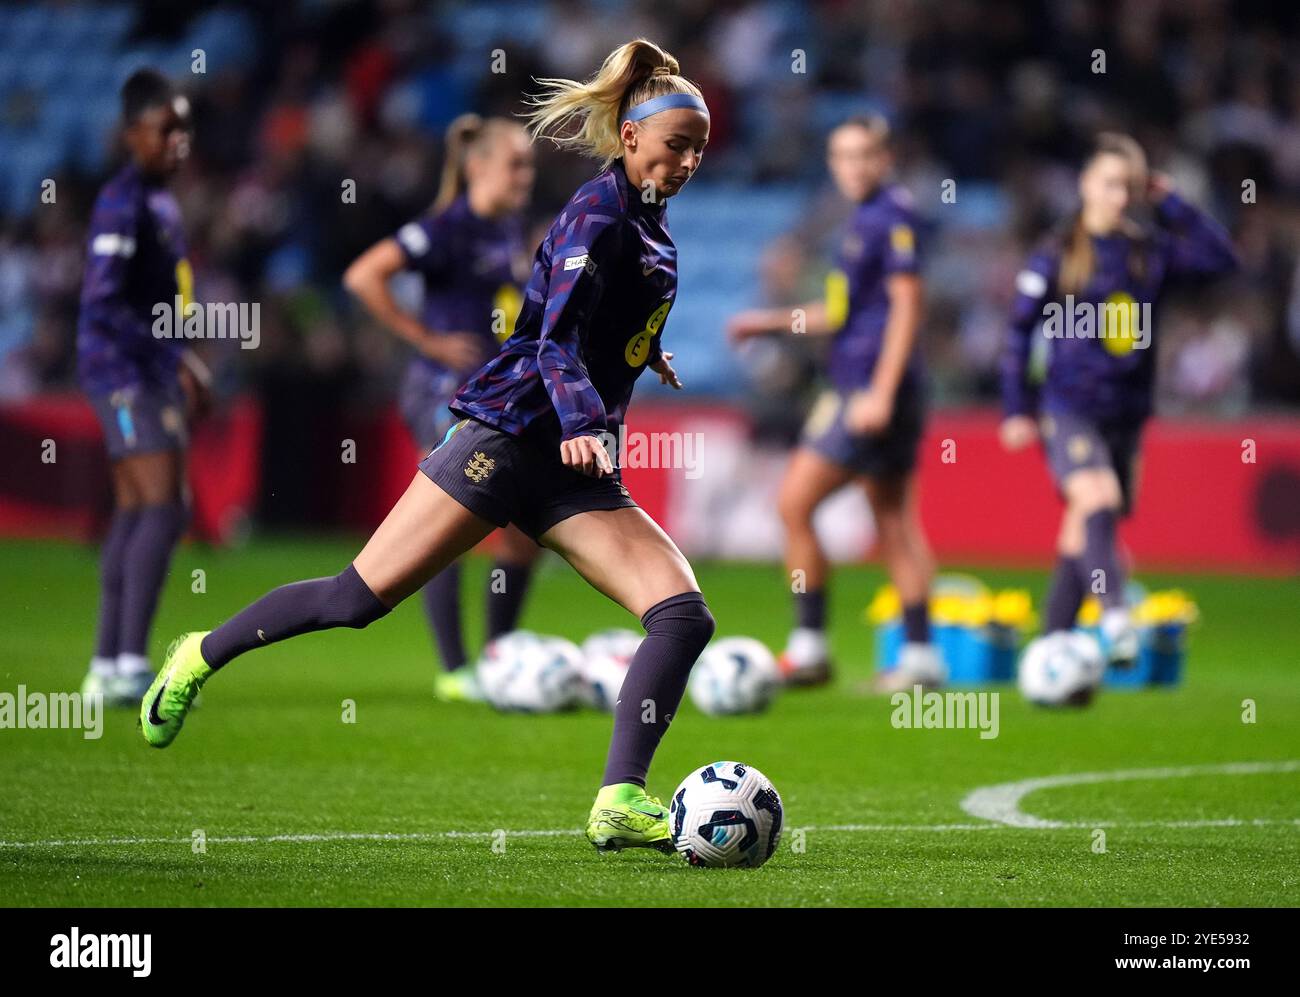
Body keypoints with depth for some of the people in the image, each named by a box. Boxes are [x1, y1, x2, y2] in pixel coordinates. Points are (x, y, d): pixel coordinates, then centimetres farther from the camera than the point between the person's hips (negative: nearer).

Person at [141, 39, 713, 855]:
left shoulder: (650, 221, 12)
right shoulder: (600, 214, -11)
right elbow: (558, 339, -22)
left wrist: (643, 347, 46)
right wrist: (582, 423, -37)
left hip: (574, 467, 8)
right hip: (509, 436, -8)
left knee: (685, 615, -12)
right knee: (363, 595, -6)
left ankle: (620, 802, -17)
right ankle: (202, 656, 16)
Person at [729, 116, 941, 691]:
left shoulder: (892, 215, -11)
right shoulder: (864, 219, 18)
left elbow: (906, 304, -16)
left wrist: (880, 394, -20)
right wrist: (772, 321, 22)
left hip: (873, 385, -10)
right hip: (858, 387, 10)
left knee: (794, 504, -9)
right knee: (893, 521, 10)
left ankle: (809, 645, -6)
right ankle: (920, 654, 11)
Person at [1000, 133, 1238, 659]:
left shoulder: (1152, 251, 7)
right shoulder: (1057, 254, -2)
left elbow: (1221, 256, 3)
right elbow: (1019, 329, 1)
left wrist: (1171, 204, 0)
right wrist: (1017, 409, -2)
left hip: (1126, 412, 4)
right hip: (1069, 409, -4)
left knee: (1084, 531, 8)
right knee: (1098, 498, -28)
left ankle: (1054, 642, 16)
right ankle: (1114, 613, -40)